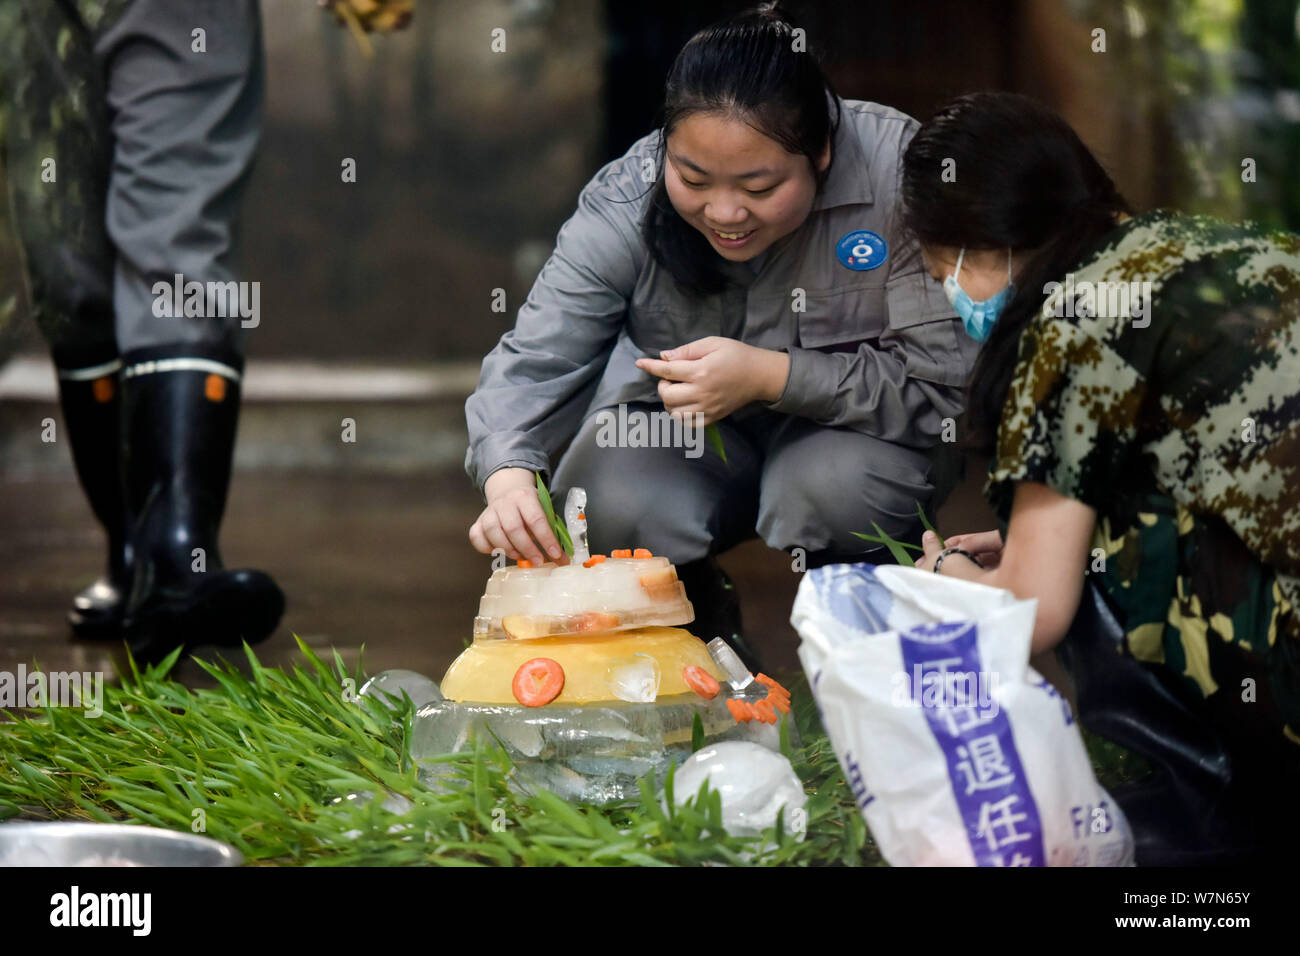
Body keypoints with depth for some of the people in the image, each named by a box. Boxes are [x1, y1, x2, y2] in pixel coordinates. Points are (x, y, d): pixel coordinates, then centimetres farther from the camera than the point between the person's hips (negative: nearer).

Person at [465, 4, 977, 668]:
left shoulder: (897, 173, -27)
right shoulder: (626, 200, -18)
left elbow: (946, 378, -25)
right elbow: (536, 360, -18)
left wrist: (770, 376, -33)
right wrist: (507, 479, -39)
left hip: (853, 425, -2)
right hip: (681, 428, 2)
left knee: (834, 490, -34)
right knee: (607, 510, -27)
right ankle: (705, 631, 9)